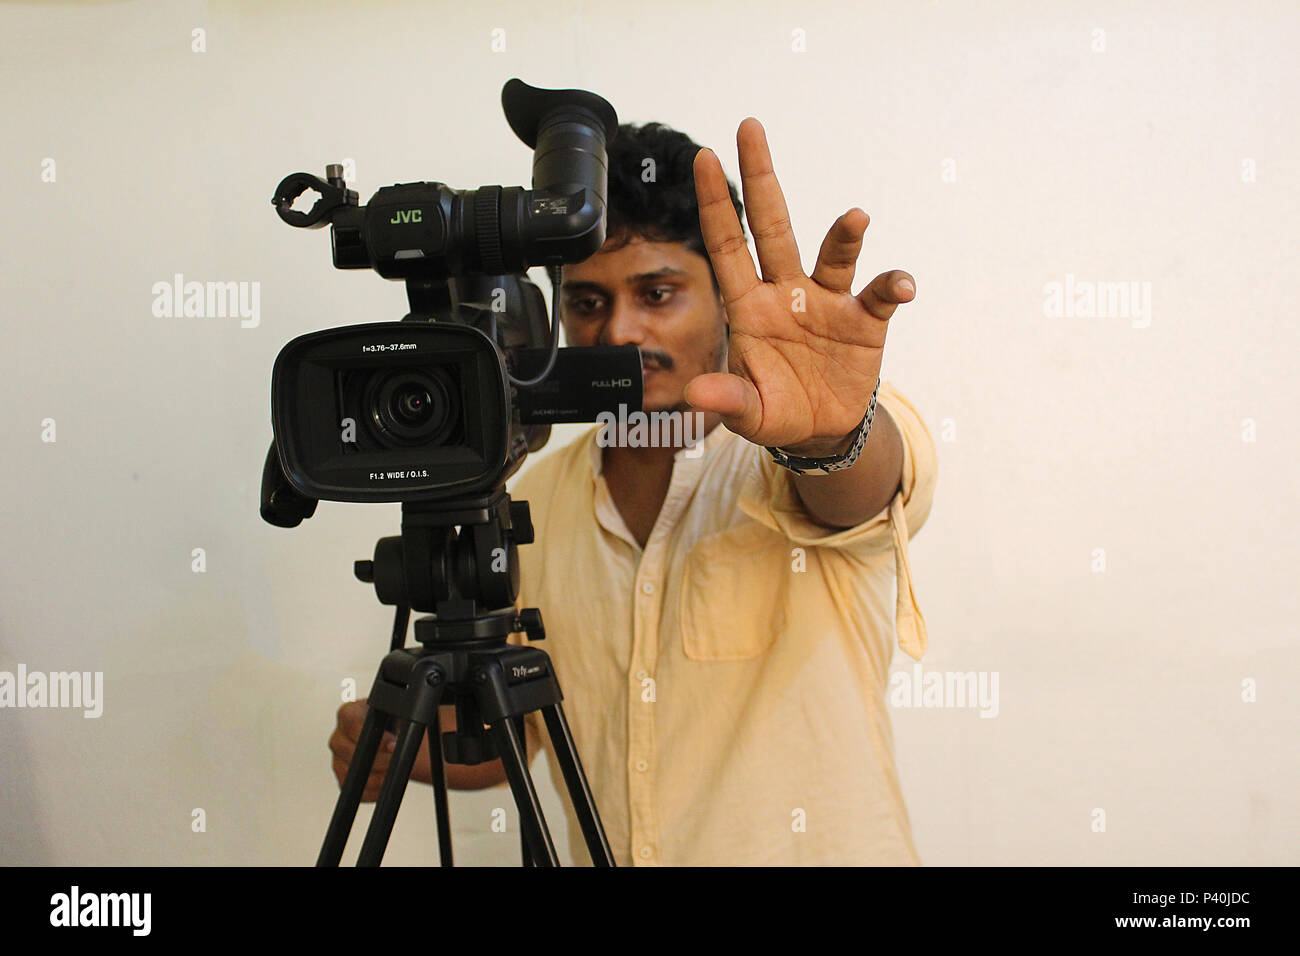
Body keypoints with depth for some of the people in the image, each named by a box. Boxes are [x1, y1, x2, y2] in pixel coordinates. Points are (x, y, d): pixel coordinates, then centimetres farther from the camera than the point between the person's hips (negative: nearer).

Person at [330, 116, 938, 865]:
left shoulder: (773, 464, -8)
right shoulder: (536, 500, 4)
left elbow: (859, 488, -30)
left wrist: (832, 431, -49)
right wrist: (401, 740, -5)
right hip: (600, 851, 3)